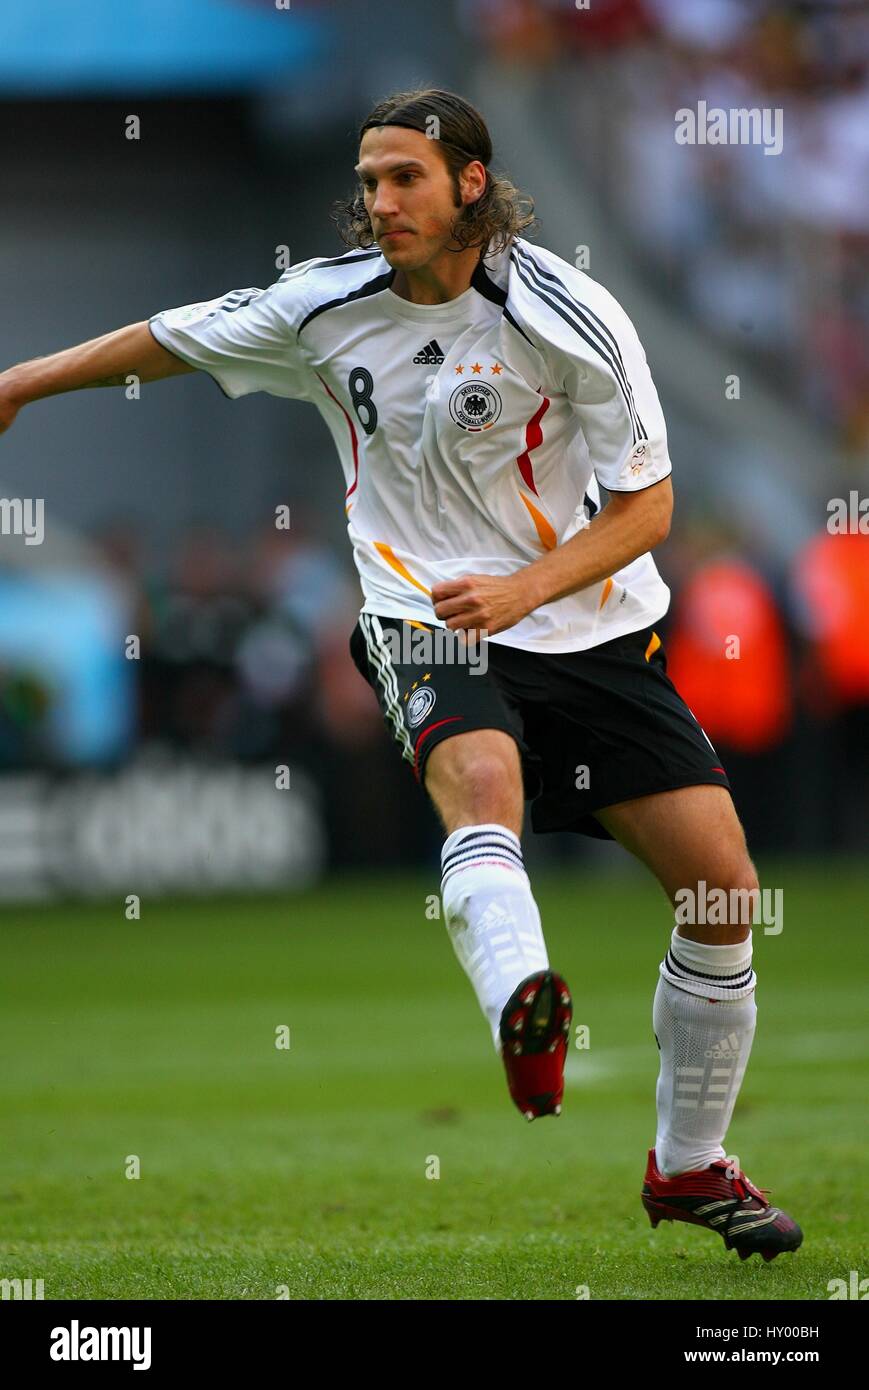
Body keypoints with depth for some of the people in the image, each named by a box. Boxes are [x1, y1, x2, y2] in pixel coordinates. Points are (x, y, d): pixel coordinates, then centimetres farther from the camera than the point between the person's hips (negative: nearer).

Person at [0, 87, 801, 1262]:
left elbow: (646, 504, -7)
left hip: (592, 631, 1)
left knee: (722, 884, -5)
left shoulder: (571, 318, -10)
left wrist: (523, 590, -21)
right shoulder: (327, 305, -2)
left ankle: (690, 1169, 14)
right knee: (480, 779, -36)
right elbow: (176, 339, 15)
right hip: (428, 627, -1)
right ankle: (522, 1006, -67)